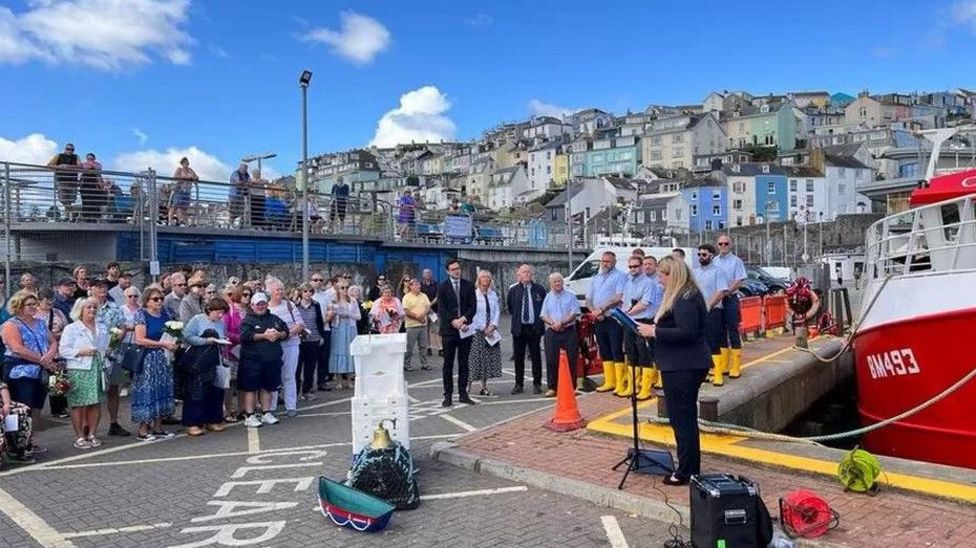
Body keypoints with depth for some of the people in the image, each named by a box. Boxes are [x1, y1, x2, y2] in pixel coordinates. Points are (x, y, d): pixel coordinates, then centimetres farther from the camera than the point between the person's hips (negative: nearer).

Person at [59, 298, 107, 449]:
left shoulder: (101, 329, 18)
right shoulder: (71, 329, 1)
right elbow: (63, 350, -5)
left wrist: (105, 352, 8)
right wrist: (80, 352, -15)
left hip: (97, 369, 5)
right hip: (78, 370, -5)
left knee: (96, 403, 5)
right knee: (78, 404, -4)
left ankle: (91, 434, 15)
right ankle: (79, 437, 3)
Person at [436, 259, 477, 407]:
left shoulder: (469, 286, 7)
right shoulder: (442, 287, 2)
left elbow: (473, 307, 2)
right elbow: (442, 310, -5)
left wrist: (464, 319, -13)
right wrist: (454, 322, -16)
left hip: (465, 329, 2)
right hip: (449, 329, -2)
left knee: (464, 363, 7)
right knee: (448, 364, 2)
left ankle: (463, 394, 15)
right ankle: (448, 396, 7)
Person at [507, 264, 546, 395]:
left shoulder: (539, 289, 2)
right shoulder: (513, 290, 3)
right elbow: (510, 308, 17)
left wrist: (540, 319, 5)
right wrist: (517, 317, 11)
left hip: (535, 328, -1)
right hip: (519, 328, 1)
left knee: (536, 357, 3)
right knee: (518, 358, 5)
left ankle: (537, 384, 12)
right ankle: (519, 384, 14)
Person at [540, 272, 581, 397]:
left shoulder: (570, 296, 5)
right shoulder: (548, 297, 13)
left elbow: (575, 314, -3)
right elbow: (543, 315, 7)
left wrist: (562, 323, -14)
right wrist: (552, 323, -12)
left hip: (569, 331, -2)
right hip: (552, 332, 2)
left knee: (571, 360, -2)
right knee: (551, 361, -1)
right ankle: (552, 387, 5)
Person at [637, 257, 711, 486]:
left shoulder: (686, 299, -18)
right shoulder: (681, 296, 15)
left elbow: (686, 333, -26)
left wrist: (654, 331, -20)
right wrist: (654, 328, 8)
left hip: (684, 368, -11)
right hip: (683, 366, 11)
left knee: (682, 418, -3)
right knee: (686, 418, 18)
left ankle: (687, 471, 6)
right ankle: (690, 467, 29)